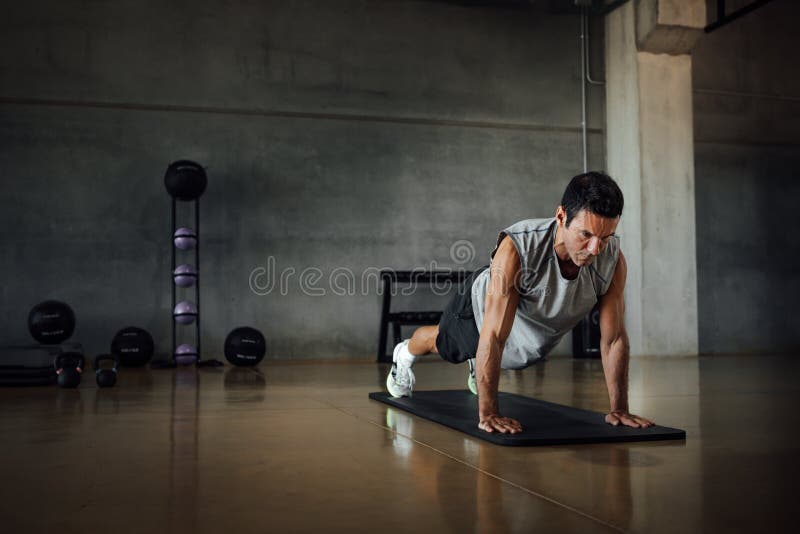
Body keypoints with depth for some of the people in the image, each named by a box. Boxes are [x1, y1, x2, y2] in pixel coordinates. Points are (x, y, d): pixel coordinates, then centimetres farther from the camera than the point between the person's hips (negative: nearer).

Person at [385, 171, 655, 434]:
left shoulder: (613, 259, -35)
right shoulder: (517, 248, -47)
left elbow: (614, 339, -26)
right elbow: (494, 336, -45)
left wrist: (619, 408, -27)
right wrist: (487, 412, -45)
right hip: (483, 305, -3)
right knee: (444, 344, 28)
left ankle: (478, 364, 70)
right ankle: (405, 354, 62)